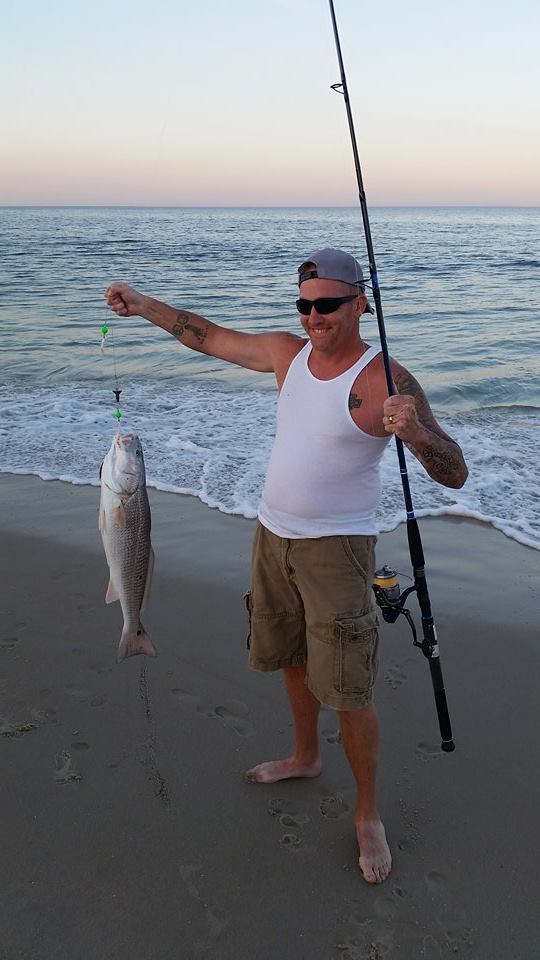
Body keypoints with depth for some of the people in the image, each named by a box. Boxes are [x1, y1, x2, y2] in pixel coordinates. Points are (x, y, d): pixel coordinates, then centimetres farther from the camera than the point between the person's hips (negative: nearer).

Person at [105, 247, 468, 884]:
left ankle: (368, 815, 18)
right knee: (292, 658, 23)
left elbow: (454, 474, -25)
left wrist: (415, 432, -45)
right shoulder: (288, 353, 2)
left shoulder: (384, 379, -19)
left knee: (346, 690, -3)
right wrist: (142, 305, 12)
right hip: (272, 536, 7)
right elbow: (207, 337, 16)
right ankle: (305, 757, 47)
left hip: (335, 549, -7)